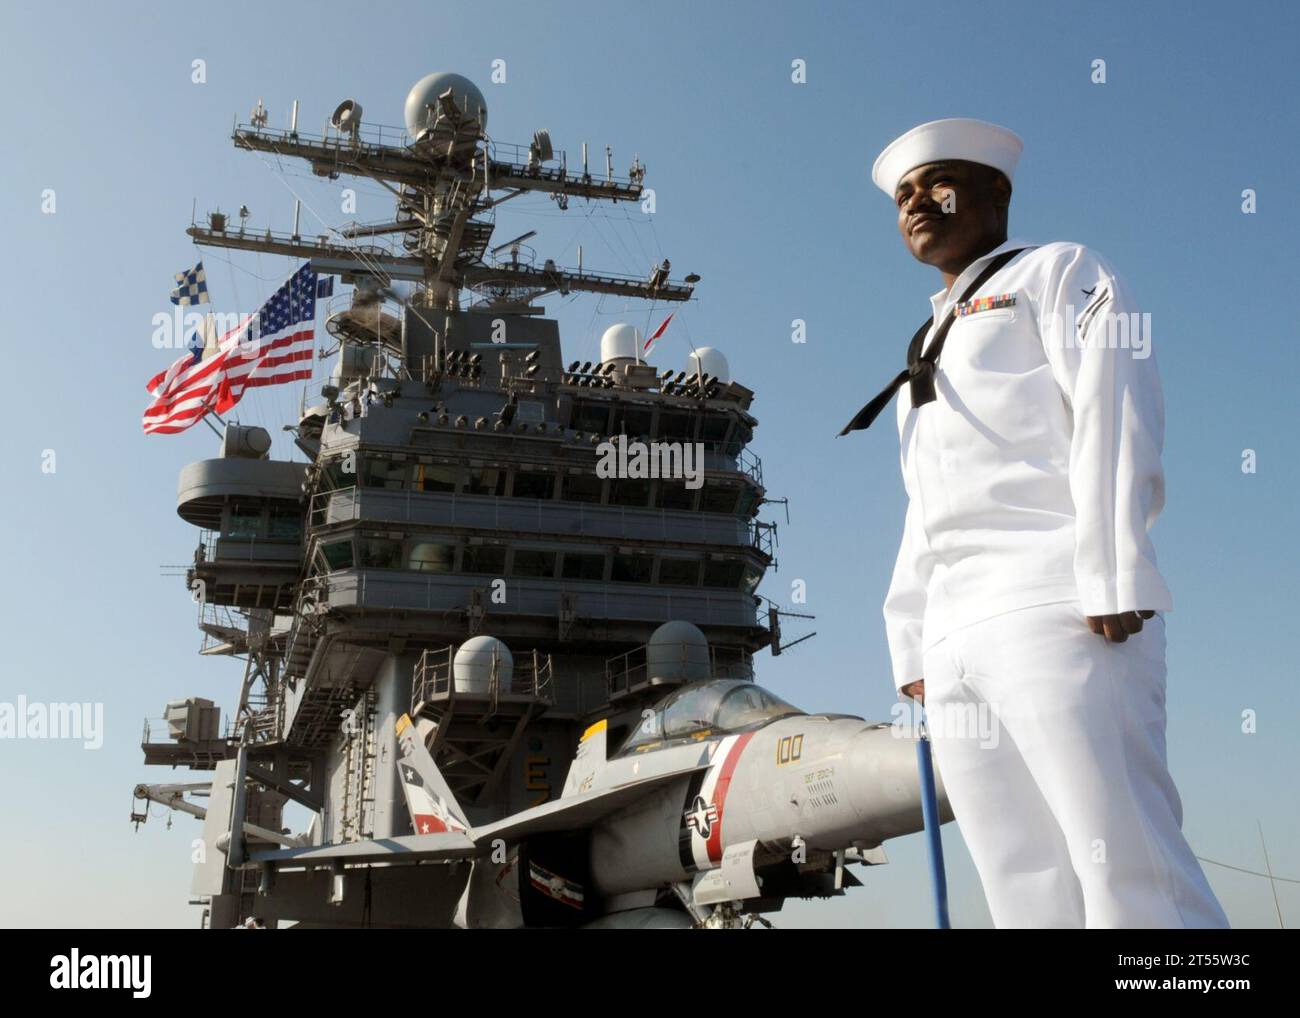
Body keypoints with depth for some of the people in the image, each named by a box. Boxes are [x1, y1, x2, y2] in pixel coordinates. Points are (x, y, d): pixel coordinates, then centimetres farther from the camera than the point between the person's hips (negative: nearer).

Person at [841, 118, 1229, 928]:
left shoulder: (1057, 272, 13)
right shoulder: (931, 354, 32)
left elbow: (1113, 410, -4)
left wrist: (1112, 573, -16)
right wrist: (913, 642, 15)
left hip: (1054, 607, -7)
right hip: (954, 638, 7)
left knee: (1129, 868, -13)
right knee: (1027, 891, 2)